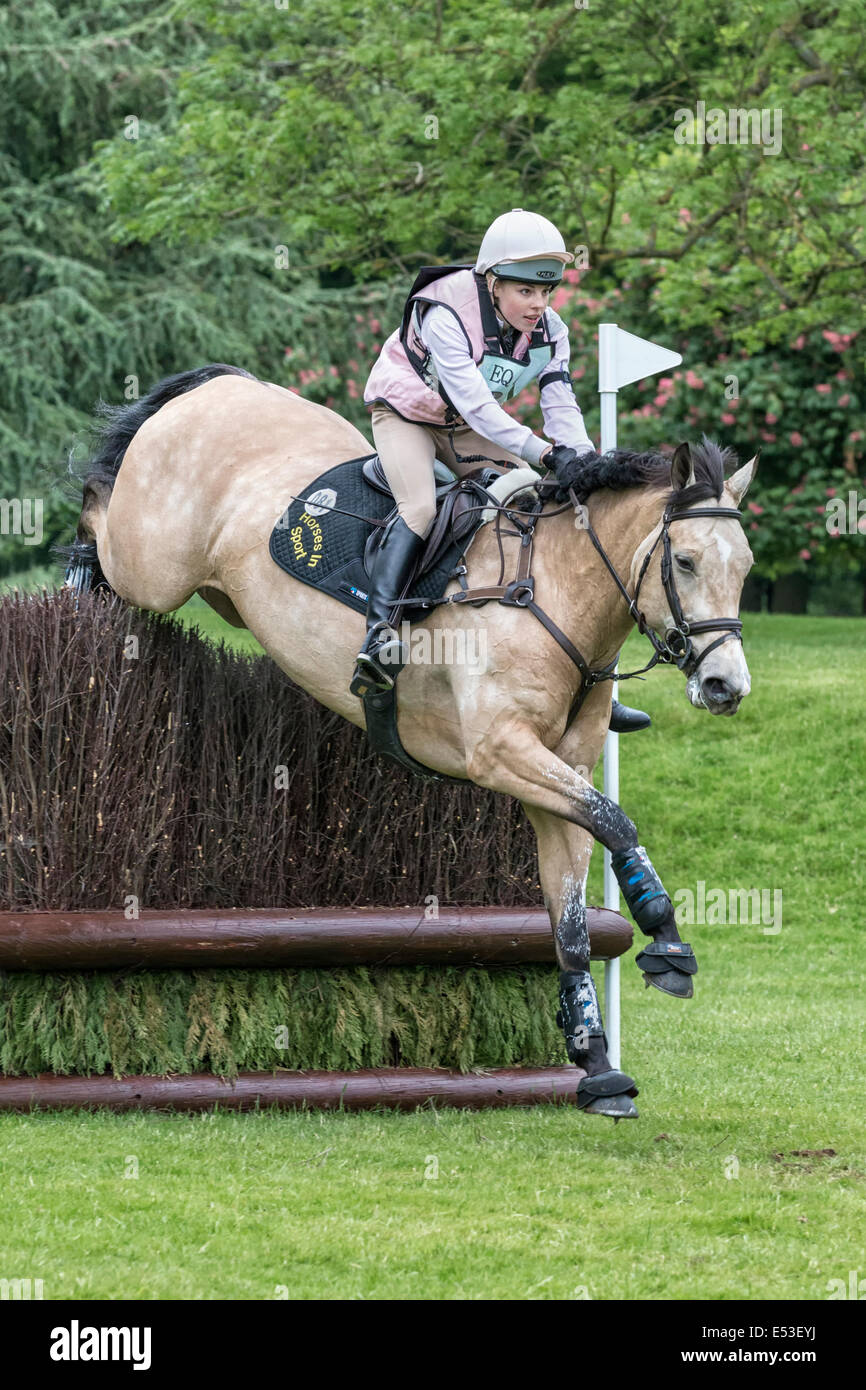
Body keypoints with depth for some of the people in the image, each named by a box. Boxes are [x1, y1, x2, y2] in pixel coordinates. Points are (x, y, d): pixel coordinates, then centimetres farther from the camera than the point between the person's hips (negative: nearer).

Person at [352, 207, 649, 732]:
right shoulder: (445, 314, -34)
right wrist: (543, 453, -49)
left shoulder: (550, 332, -14)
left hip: (471, 430, 5)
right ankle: (378, 634, -39)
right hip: (406, 415, -5)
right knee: (420, 507, -34)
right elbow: (474, 403, -41)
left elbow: (563, 410, -16)